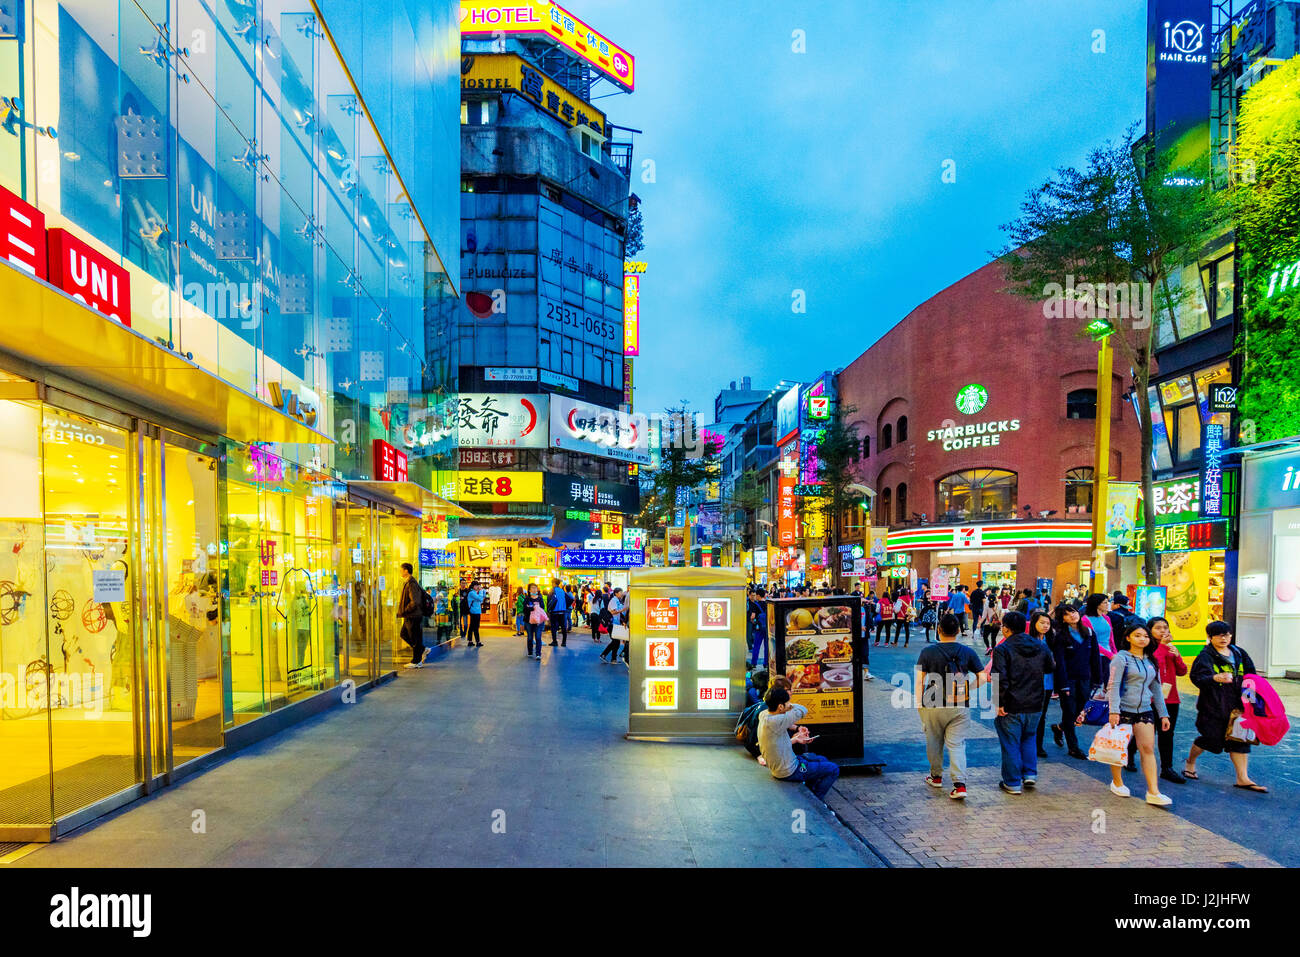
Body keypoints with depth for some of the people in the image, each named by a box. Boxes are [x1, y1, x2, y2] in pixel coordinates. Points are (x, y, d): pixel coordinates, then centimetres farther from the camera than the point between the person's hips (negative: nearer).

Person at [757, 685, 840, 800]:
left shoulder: (764, 716, -2)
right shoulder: (773, 722, -32)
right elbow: (802, 710, -26)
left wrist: (795, 740, 4)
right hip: (789, 772, -9)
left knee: (822, 760, 25)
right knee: (833, 769, 1)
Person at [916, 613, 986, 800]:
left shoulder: (928, 651, -7)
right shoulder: (967, 652, -1)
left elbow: (919, 680, -7)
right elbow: (982, 678, 0)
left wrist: (919, 703, 0)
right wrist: (968, 690, 15)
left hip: (934, 706, -1)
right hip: (960, 707, 1)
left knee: (934, 742, 16)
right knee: (956, 744, 5)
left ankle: (936, 776, 32)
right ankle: (959, 784, -8)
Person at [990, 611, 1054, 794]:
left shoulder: (1002, 649, -15)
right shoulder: (1041, 646, 2)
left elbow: (1000, 679, -21)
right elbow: (1051, 667, 17)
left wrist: (1000, 703, -14)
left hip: (1011, 706, -5)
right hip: (1035, 704, 5)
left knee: (1010, 744, 6)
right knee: (1029, 738, 25)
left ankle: (1012, 783, 12)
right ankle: (1030, 774, 19)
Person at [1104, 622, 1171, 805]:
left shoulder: (1151, 661, 13)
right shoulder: (1121, 658, -6)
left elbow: (1156, 689, 18)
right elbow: (1114, 685, -11)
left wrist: (1163, 714, 15)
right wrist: (1114, 711, -19)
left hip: (1145, 710, 5)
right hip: (1124, 709, -5)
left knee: (1148, 749, -3)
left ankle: (1153, 792, -4)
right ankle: (1117, 782, 24)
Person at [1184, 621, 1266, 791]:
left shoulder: (1239, 654, 11)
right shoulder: (1205, 656, -10)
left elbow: (1250, 675, 21)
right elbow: (1198, 677, -24)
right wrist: (1216, 678, -42)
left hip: (1236, 705, 6)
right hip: (1213, 706, -6)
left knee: (1240, 739, 3)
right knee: (1210, 737, 1)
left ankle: (1243, 778, 9)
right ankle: (1190, 761, 27)